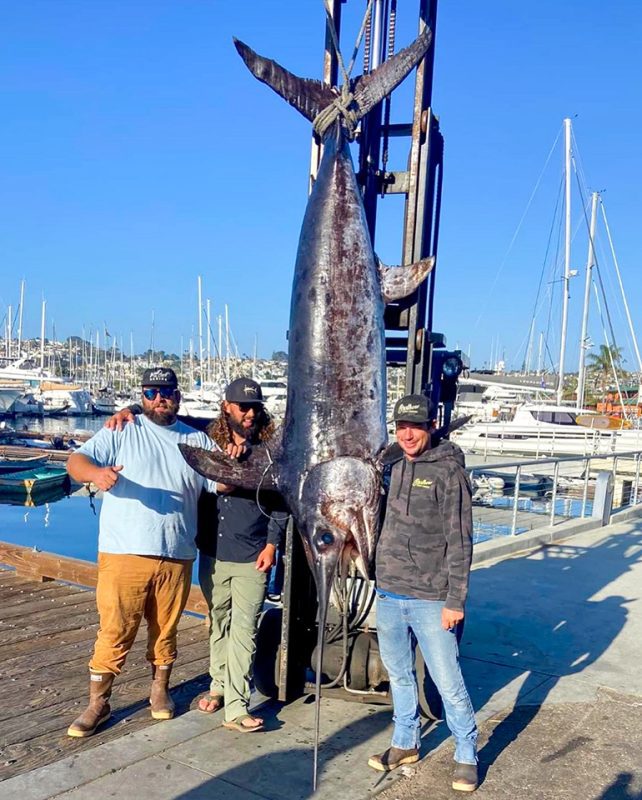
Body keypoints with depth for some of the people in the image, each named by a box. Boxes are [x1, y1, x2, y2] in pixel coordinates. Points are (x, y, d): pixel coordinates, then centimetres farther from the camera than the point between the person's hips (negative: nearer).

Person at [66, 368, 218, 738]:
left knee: (166, 629, 14)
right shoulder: (122, 432, 2)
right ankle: (98, 703, 16)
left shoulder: (198, 440, 12)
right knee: (115, 631, 1)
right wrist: (96, 472, -31)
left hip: (177, 557, 3)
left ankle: (160, 690, 33)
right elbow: (76, 461, -8)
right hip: (124, 554, -2)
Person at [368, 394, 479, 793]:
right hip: (389, 595, 6)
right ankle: (405, 744, 35)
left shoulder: (449, 471, -9)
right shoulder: (391, 469, 8)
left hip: (432, 600, -5)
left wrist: (455, 600, -13)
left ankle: (467, 756, 20)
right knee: (399, 674, 18)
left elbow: (460, 542, -11)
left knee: (449, 682, 1)